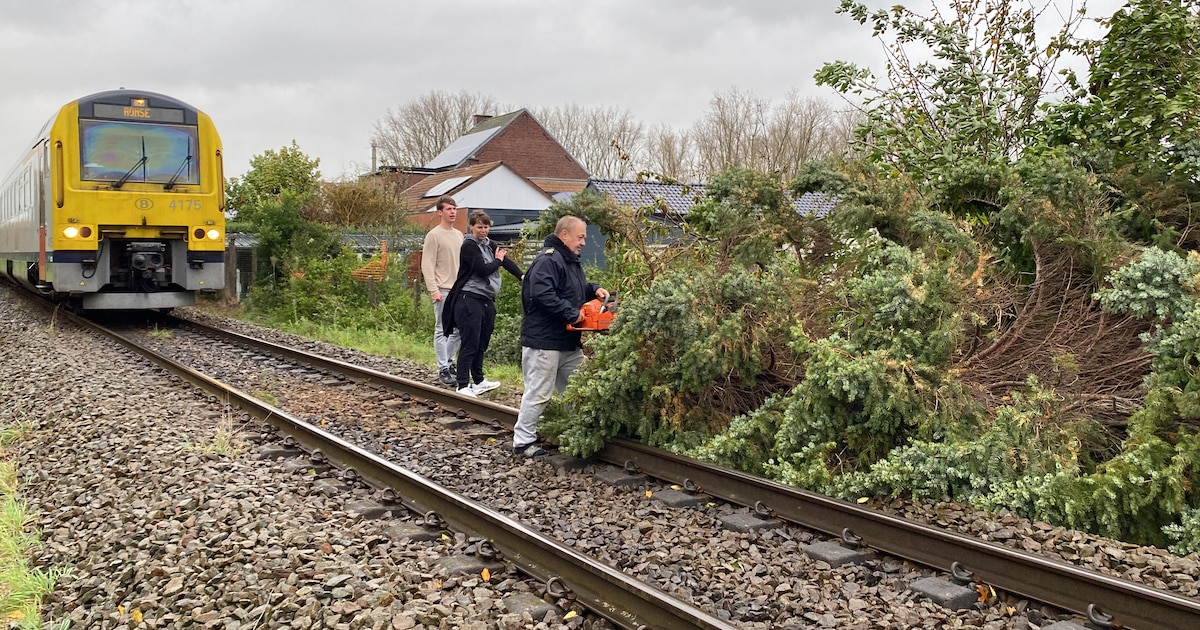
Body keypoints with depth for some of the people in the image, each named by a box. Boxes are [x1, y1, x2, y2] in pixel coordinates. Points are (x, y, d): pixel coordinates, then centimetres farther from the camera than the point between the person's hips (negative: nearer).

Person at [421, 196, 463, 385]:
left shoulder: (459, 234, 14)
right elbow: (427, 265, -11)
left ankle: (449, 361, 26)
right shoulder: (434, 235, -7)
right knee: (442, 330, -3)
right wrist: (434, 290, -17)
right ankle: (443, 369, 2)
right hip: (443, 290, -7)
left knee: (459, 329, 11)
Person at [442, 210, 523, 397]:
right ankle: (463, 385, -1)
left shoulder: (489, 245, 14)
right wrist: (498, 260, -1)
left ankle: (479, 381, 26)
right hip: (470, 299, -8)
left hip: (486, 300, 8)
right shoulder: (469, 246, -10)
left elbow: (506, 260, 2)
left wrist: (522, 276, -13)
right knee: (470, 344, -7)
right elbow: (483, 270, -19)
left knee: (482, 343, 15)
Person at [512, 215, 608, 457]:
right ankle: (523, 442, 5)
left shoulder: (572, 261, 17)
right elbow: (542, 294, -29)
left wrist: (594, 290, 9)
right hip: (545, 342, -10)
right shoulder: (548, 260, -17)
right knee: (539, 393, -4)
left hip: (569, 342, 11)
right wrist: (572, 313, -24)